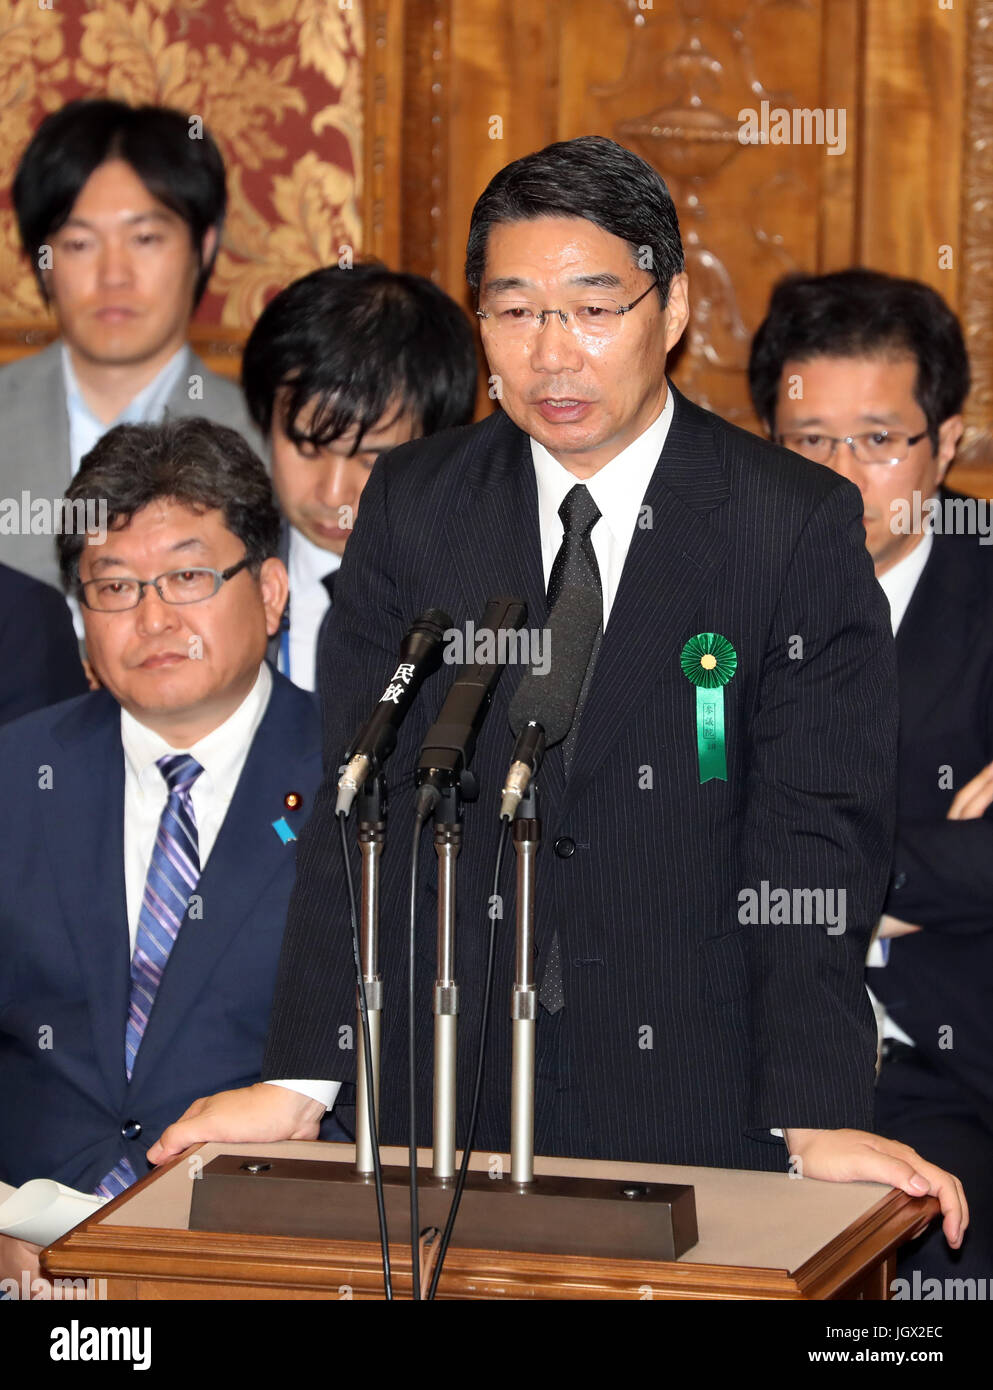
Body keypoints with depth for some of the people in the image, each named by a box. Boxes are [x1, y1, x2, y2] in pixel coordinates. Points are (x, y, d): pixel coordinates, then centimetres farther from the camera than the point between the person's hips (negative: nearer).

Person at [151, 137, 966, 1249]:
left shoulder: (798, 523, -4)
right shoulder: (413, 504, 4)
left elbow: (816, 829, -9)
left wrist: (819, 1119, -18)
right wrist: (300, 1079, -9)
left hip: (697, 1103, -2)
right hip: (447, 1095, 2)